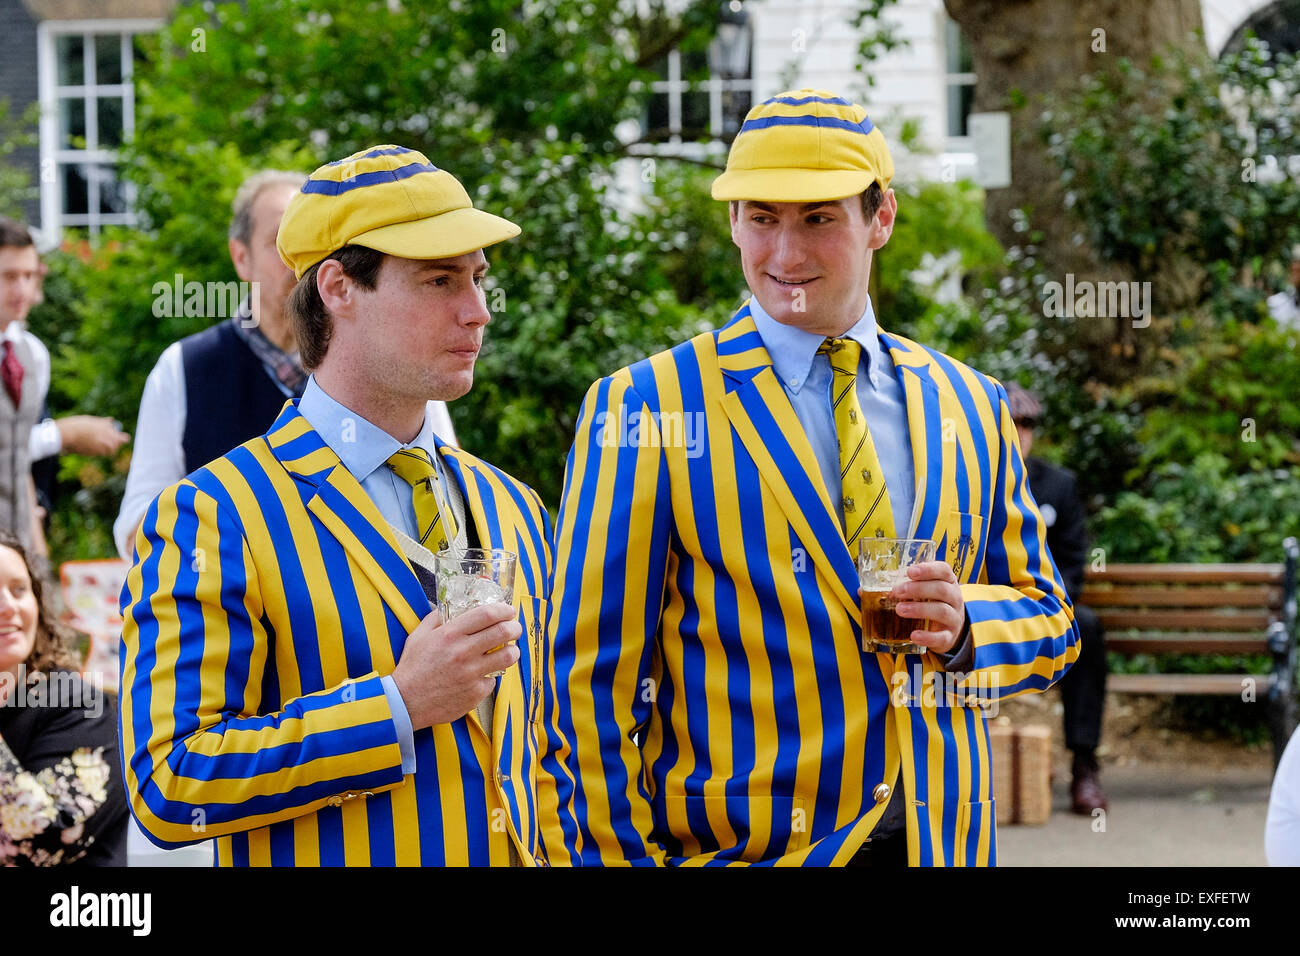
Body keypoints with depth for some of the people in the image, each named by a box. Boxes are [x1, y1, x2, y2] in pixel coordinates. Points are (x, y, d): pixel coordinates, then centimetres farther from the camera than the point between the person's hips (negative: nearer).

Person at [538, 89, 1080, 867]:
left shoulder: (971, 406, 8)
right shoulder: (644, 408, -6)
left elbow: (1050, 624, 13)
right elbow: (590, 682, -7)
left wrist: (966, 626, -8)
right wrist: (619, 854, -13)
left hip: (941, 840, 4)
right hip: (735, 845, -4)